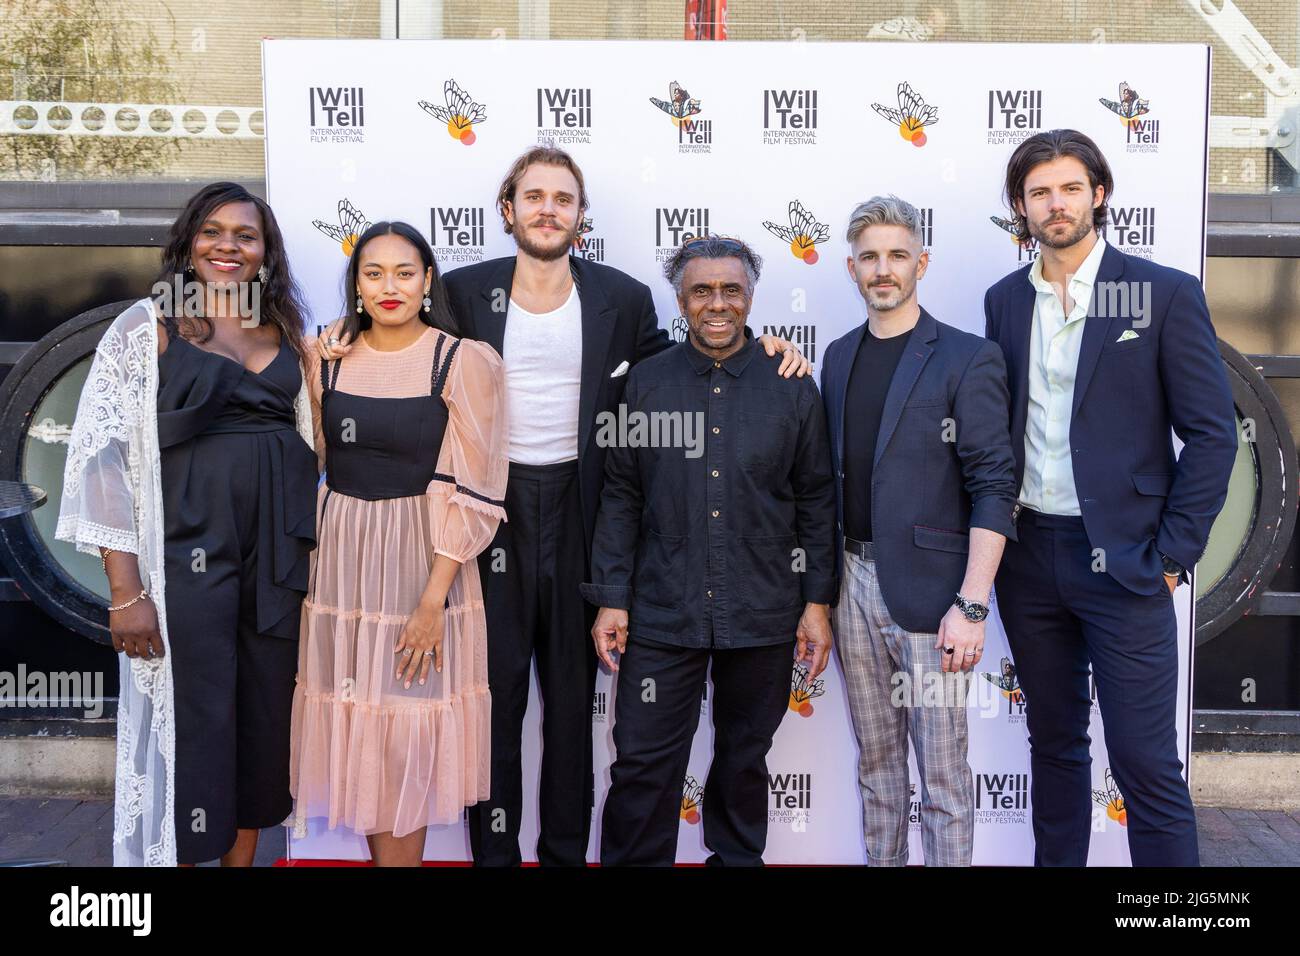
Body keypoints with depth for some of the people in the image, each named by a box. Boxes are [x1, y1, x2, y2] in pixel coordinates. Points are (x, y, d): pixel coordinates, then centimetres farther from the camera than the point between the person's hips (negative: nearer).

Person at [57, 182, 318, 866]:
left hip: (279, 553, 4)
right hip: (188, 552, -4)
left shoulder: (285, 330, 11)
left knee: (265, 714, 11)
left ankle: (243, 855, 29)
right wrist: (126, 591, -14)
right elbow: (106, 456, -8)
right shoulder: (146, 327, -2)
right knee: (190, 721, 2)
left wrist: (311, 554, 6)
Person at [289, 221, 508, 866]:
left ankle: (402, 855, 21)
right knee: (356, 729, 11)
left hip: (421, 561, -4)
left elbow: (472, 494, -12)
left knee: (407, 738, 4)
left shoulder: (465, 363, -8)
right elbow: (316, 466, 15)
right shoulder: (326, 360, 5)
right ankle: (383, 853, 29)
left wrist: (434, 598, -17)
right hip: (341, 561, 4)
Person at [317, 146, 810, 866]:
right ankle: (493, 851, 23)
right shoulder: (465, 292, 0)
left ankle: (566, 851, 29)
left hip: (580, 514, 1)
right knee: (495, 692, 7)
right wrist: (347, 340, -6)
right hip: (492, 510, -1)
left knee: (573, 695, 13)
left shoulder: (622, 299, 2)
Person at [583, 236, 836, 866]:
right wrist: (610, 599, -1)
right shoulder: (645, 383, 2)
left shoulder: (793, 389, 2)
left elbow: (815, 502, 5)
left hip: (762, 617, 1)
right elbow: (620, 498, 3)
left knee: (744, 759, 15)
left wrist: (817, 602, 1)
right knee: (643, 763, 0)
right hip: (662, 611, 0)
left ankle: (737, 859, 34)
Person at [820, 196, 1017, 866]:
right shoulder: (838, 357, 12)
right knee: (876, 760, 15)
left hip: (929, 588, -5)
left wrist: (971, 605, -17)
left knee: (942, 773, 2)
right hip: (853, 579, 5)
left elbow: (993, 489, -10)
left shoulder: (967, 359, -6)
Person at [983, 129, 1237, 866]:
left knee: (1147, 764, -2)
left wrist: (1172, 555, -9)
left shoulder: (1167, 294, -5)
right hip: (1029, 555, 4)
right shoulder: (1005, 300, 8)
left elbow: (1212, 434, -5)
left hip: (1123, 557, -4)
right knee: (1054, 743, 16)